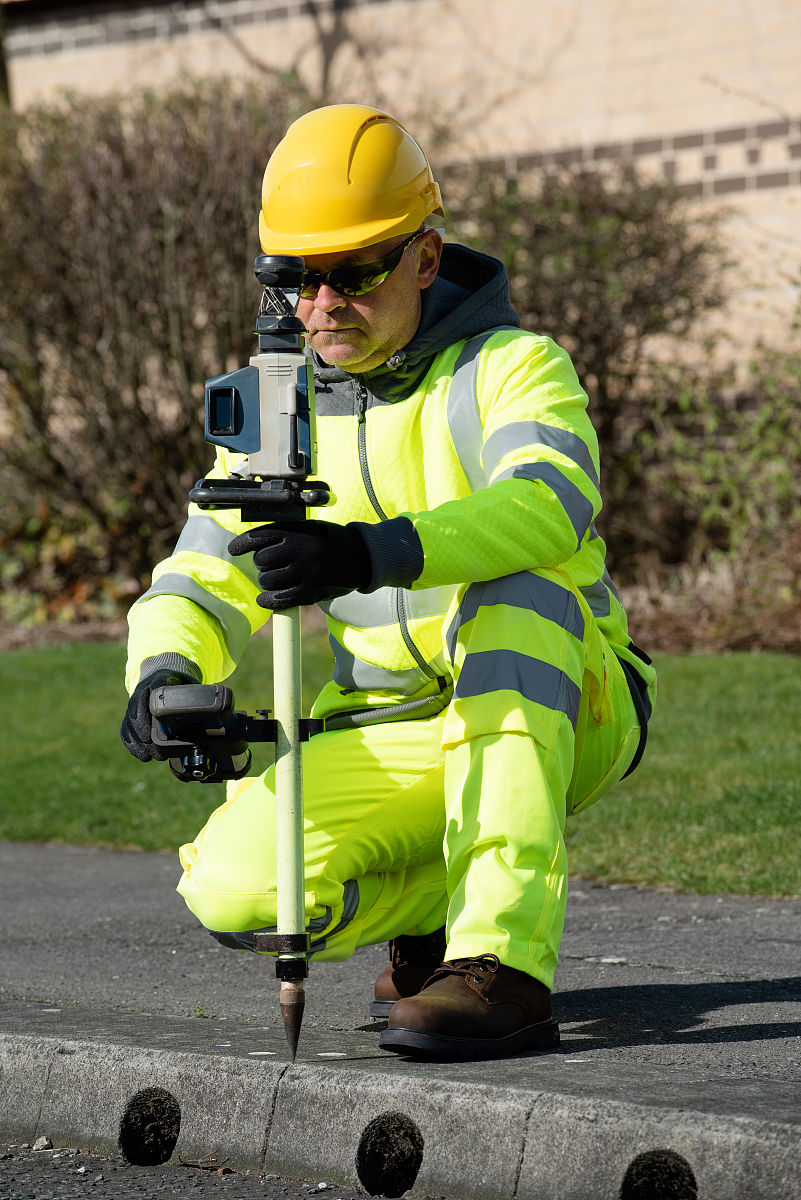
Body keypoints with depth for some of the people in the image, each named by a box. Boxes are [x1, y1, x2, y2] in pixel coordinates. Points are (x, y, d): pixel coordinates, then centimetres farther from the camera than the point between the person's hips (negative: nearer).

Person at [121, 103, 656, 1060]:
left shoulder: (512, 365, -10)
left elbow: (551, 503, -32)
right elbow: (204, 576, 5)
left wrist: (377, 552, -50)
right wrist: (165, 670, -20)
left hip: (560, 717, -4)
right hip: (392, 745, 4)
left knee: (514, 587, -37)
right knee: (231, 889, -24)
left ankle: (503, 963, -40)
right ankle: (441, 895, 7)